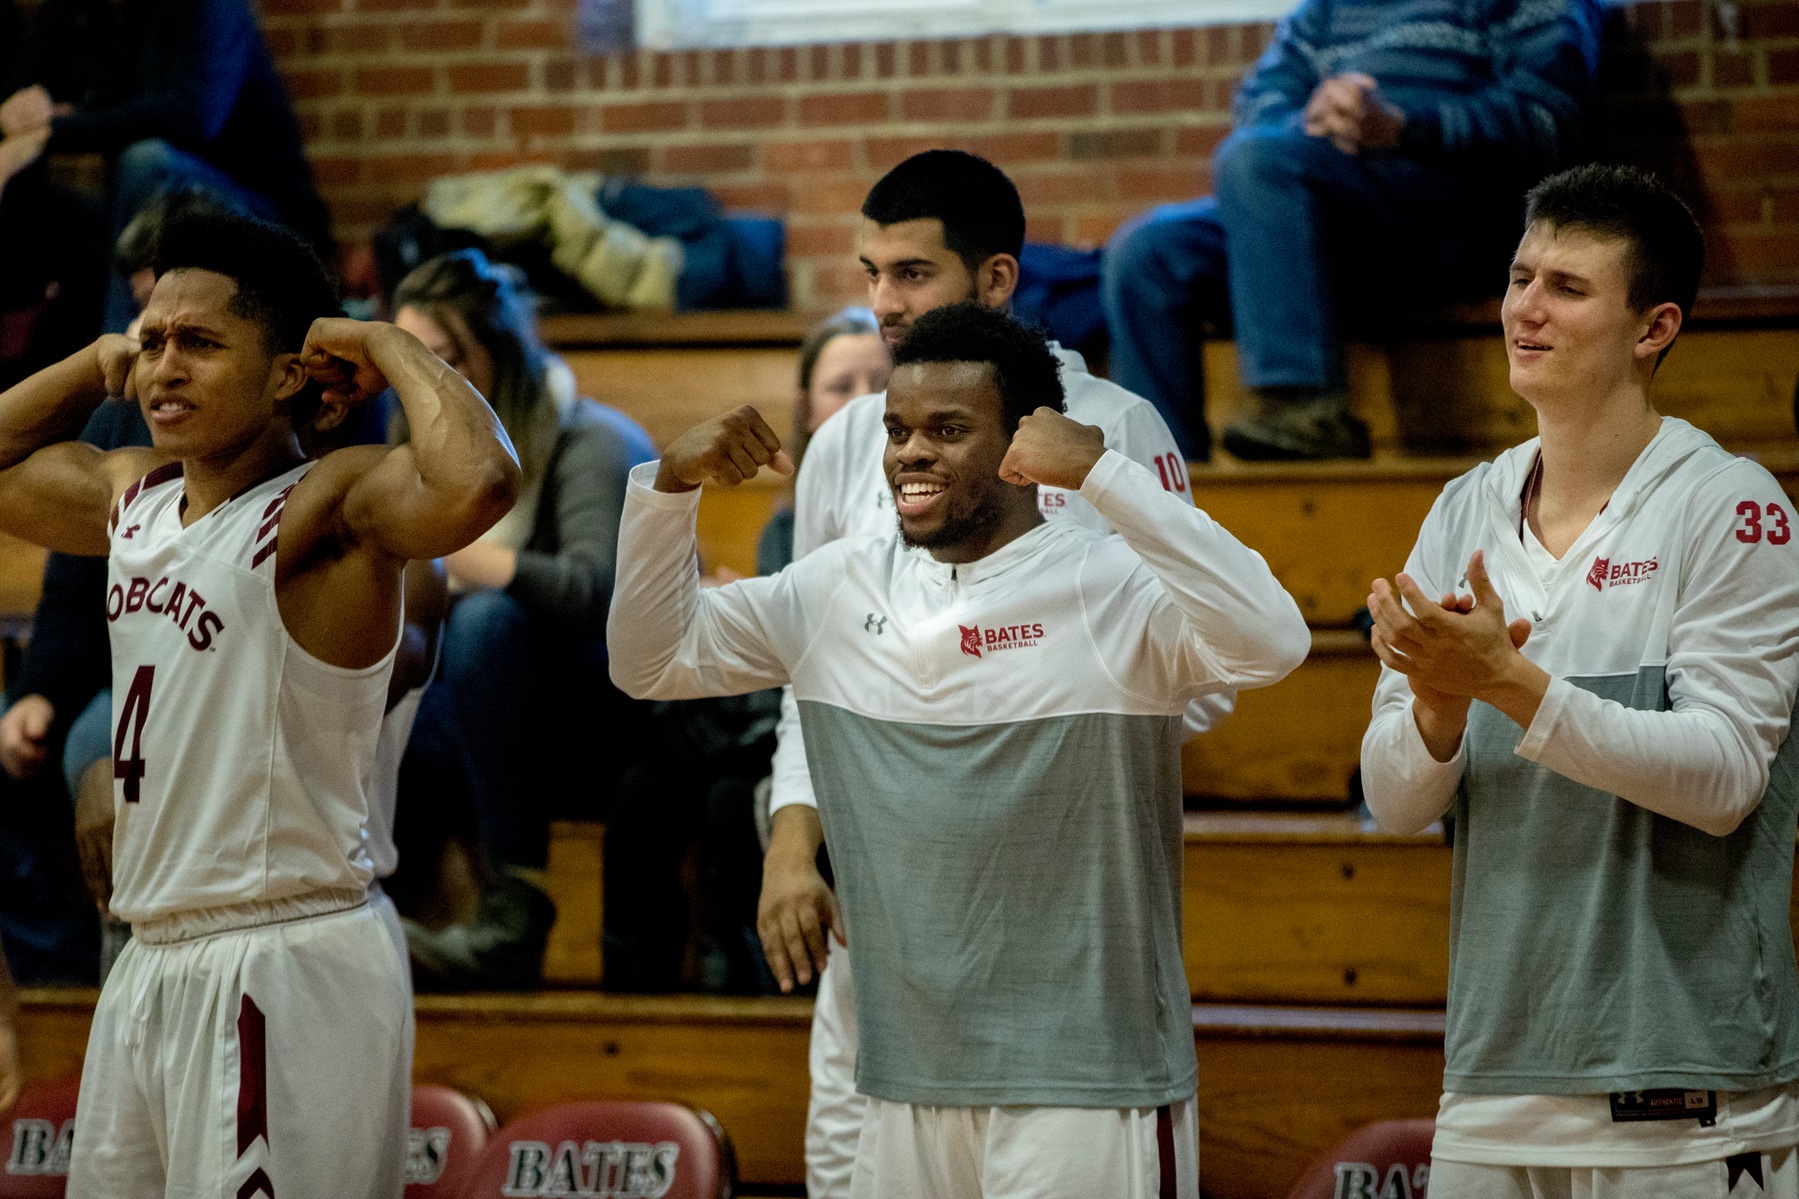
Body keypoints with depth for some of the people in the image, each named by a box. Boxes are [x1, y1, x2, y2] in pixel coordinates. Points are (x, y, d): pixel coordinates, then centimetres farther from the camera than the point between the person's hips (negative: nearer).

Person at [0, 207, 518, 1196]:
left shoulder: (323, 509, -13)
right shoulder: (133, 499, 12)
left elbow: (477, 482, -34)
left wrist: (389, 348, -18)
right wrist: (102, 360, 15)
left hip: (283, 974, -8)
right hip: (153, 967, 8)